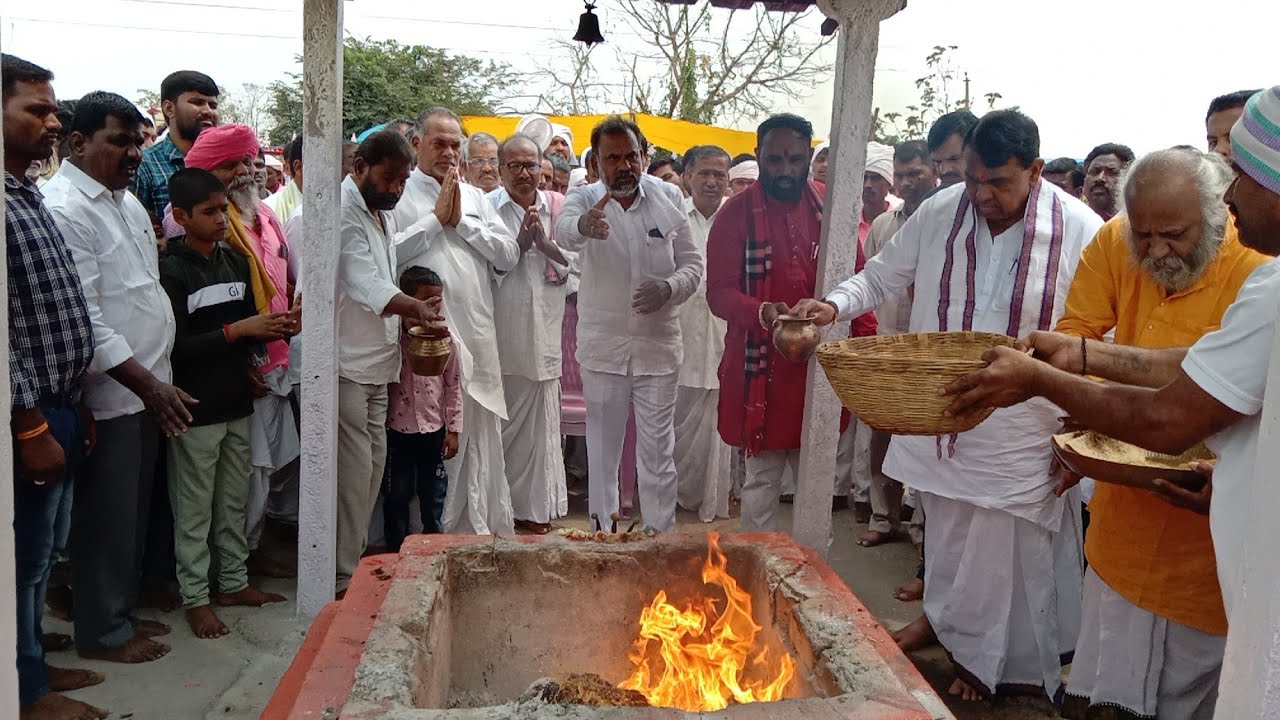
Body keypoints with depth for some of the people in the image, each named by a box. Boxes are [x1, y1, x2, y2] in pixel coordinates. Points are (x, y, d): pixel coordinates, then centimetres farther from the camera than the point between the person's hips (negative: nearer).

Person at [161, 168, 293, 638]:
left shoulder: (237, 263, 7)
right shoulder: (172, 272, -12)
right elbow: (175, 346, -18)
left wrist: (276, 328, -6)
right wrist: (236, 330, -22)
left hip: (237, 402, 6)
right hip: (196, 409, -6)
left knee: (234, 501, 16)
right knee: (194, 508, 5)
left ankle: (233, 581, 29)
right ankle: (195, 598, 17)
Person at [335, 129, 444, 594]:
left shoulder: (384, 212, 17)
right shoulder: (343, 211, -14)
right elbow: (364, 282, -27)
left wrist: (415, 311, 6)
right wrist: (413, 306, -43)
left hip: (376, 362, 9)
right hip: (346, 362, -9)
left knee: (373, 463, 13)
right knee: (354, 468, -9)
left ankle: (356, 558, 26)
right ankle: (343, 578, 0)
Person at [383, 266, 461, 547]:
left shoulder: (443, 339, -1)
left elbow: (453, 386, 2)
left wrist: (454, 430, 1)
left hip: (434, 431, 2)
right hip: (397, 432, -2)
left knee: (434, 498, 11)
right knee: (396, 498, 9)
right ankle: (396, 553, 23)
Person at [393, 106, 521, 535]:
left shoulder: (475, 197, 17)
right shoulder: (400, 194, 2)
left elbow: (509, 255, 7)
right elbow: (391, 252, -14)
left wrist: (461, 221, -1)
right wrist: (436, 217, -6)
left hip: (478, 336, 5)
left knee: (481, 441, 9)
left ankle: (479, 526, 21)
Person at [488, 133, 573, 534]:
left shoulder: (557, 206, 10)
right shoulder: (488, 207, 0)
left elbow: (574, 261, 6)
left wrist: (544, 242, -9)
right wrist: (521, 241, -14)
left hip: (545, 329, 3)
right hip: (503, 331, -2)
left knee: (541, 421, 7)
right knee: (503, 422, 2)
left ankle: (536, 507, 17)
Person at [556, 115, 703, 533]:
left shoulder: (669, 198, 2)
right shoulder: (585, 198, -3)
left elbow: (693, 263, 6)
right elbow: (564, 230, -27)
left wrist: (669, 288, -16)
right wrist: (583, 225, -52)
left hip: (659, 346, 1)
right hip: (602, 346, 0)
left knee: (658, 452, 6)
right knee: (603, 448, 11)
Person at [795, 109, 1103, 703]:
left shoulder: (1080, 230, -10)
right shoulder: (940, 214, -2)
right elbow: (882, 275, 9)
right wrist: (835, 304, -11)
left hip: (1020, 429, -3)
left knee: (1006, 548, 7)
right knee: (944, 538, 18)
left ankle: (986, 660, 29)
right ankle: (942, 622, 43)